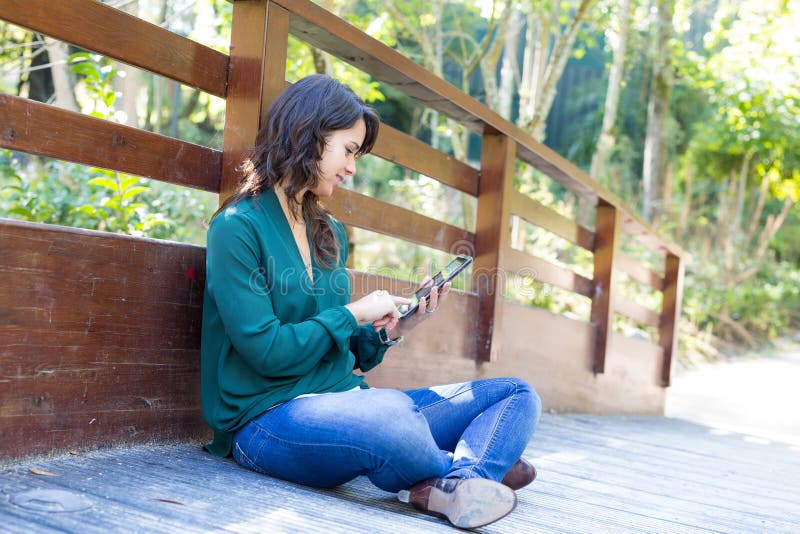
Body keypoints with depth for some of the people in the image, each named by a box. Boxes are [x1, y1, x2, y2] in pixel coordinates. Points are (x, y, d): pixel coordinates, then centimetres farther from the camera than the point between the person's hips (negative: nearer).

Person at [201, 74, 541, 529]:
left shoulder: (332, 233, 16)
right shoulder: (238, 227, -7)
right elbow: (266, 350, -16)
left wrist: (392, 330, 1)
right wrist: (353, 314, -6)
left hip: (342, 401, 8)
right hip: (270, 418, -8)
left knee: (517, 395, -3)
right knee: (388, 415, -43)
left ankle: (454, 484, -32)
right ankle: (481, 469, -14)